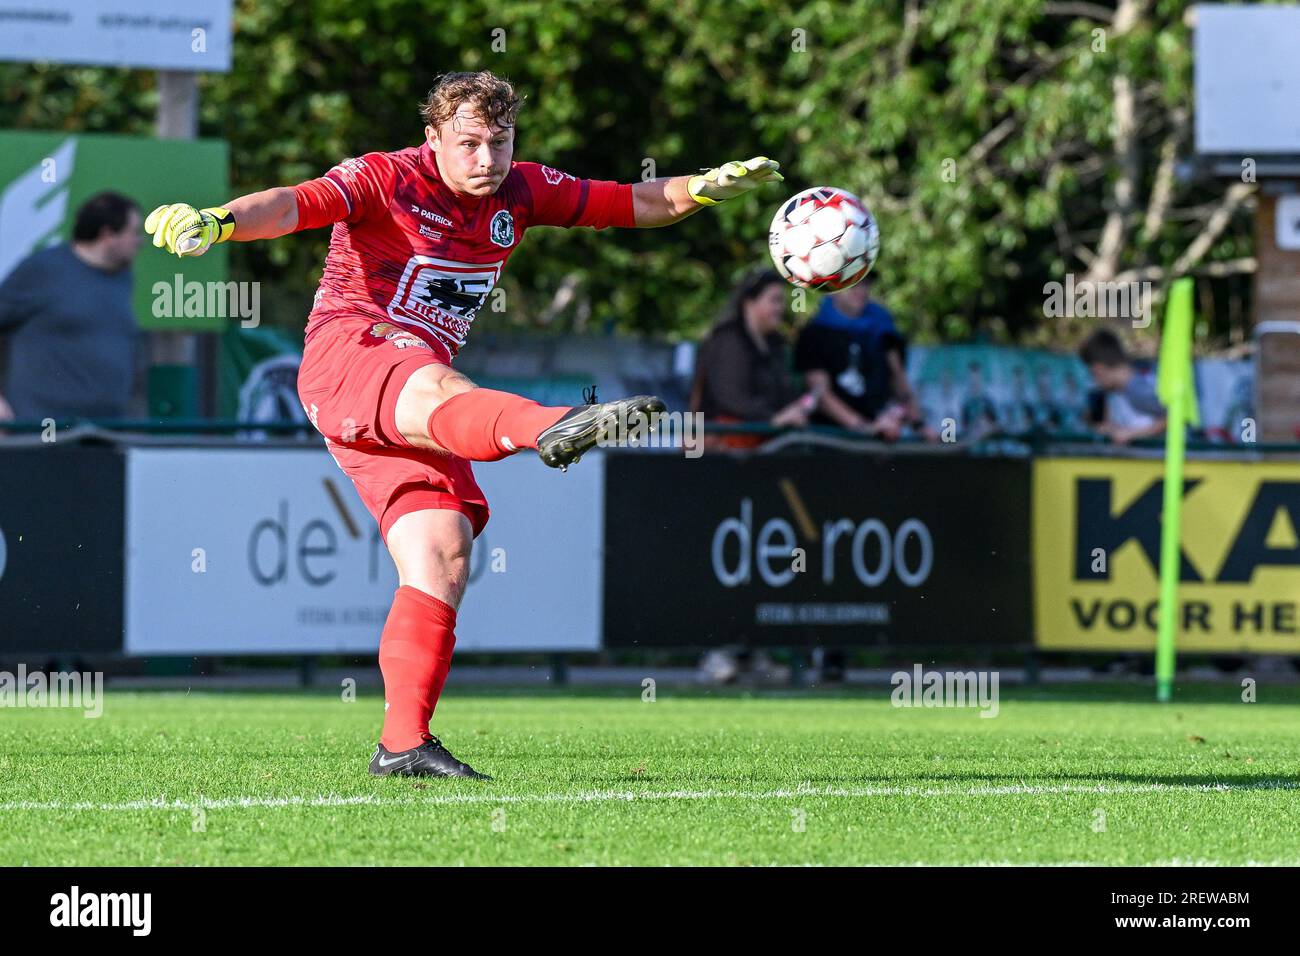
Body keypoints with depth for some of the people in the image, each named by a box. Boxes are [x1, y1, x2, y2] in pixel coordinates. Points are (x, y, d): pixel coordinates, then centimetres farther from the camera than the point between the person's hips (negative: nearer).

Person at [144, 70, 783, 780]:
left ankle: (403, 742, -7)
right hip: (346, 355, -7)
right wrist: (216, 221, -38)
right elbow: (293, 205, -19)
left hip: (421, 390, 7)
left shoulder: (520, 191, 15)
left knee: (444, 557, -8)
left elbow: (635, 204, 22)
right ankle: (554, 426, -75)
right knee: (434, 392, -40)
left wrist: (707, 187, 6)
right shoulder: (386, 180, -3)